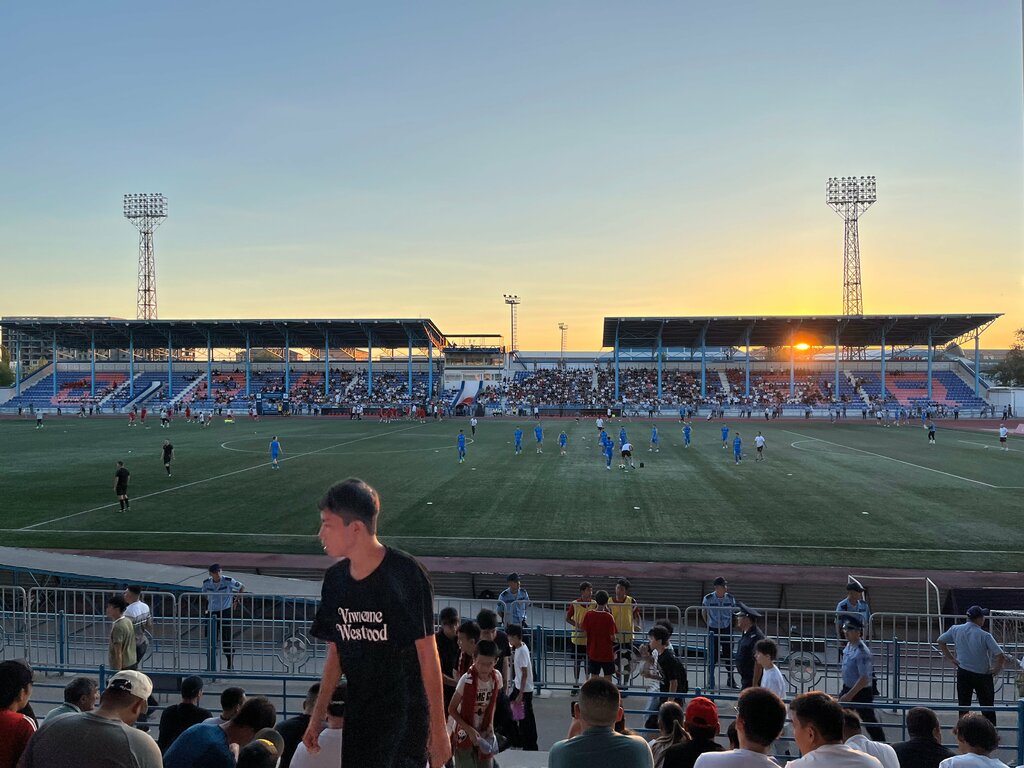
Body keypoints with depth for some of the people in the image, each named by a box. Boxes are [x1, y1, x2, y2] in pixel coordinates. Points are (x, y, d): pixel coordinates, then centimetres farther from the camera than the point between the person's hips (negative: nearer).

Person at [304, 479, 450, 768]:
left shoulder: (406, 574, -16)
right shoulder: (335, 579, 3)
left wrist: (438, 729, -10)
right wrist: (317, 718, 12)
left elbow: (427, 654, -12)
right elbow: (335, 654, 12)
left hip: (406, 715, -6)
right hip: (358, 717, 6)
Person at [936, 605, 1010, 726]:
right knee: (987, 707, 11)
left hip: (963, 673, 3)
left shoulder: (955, 630, -5)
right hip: (983, 675, -3)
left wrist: (951, 658, 10)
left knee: (963, 706, 13)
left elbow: (940, 641, 6)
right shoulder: (985, 636, -19)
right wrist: (997, 669, -5)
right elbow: (1000, 655, -23)